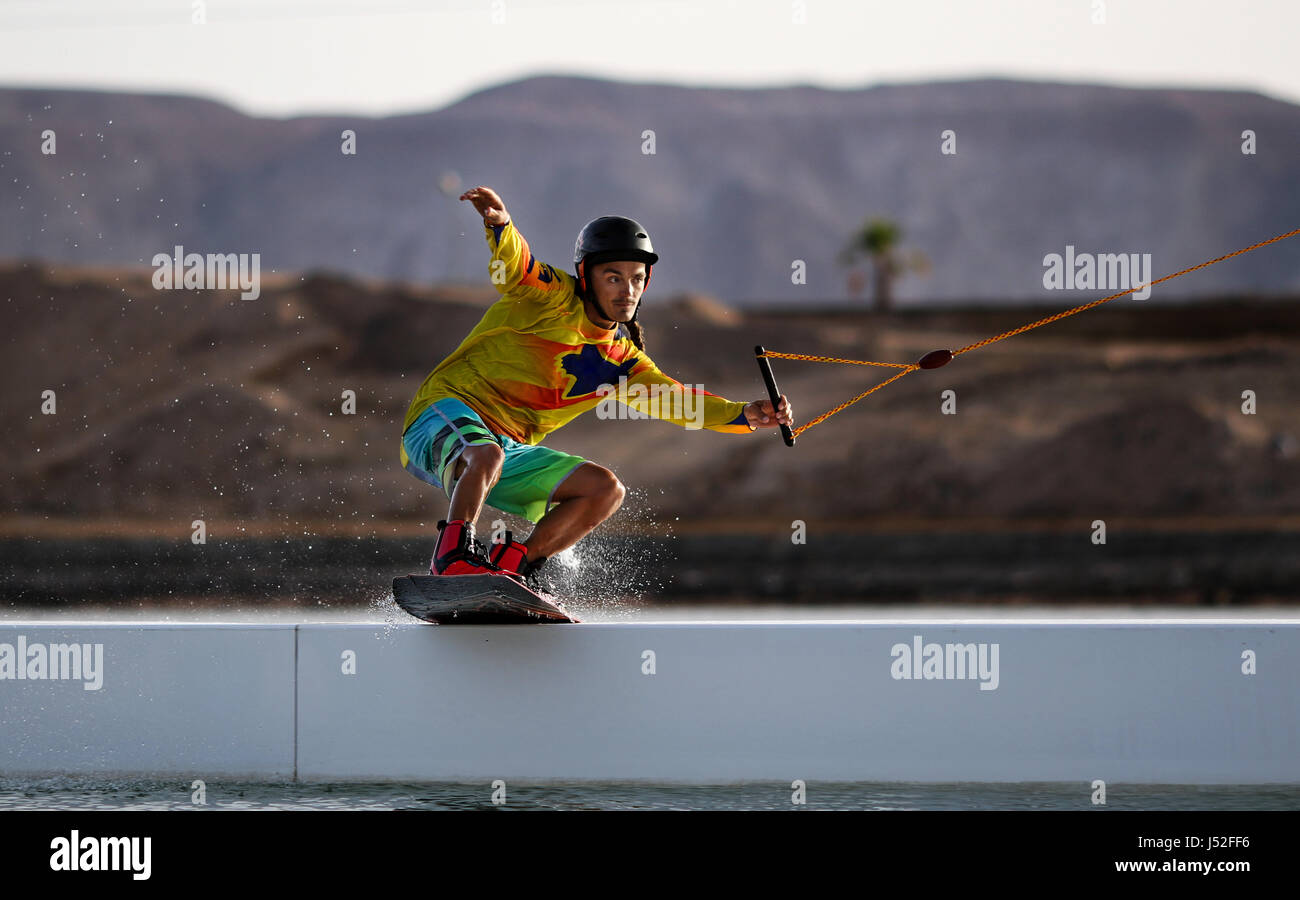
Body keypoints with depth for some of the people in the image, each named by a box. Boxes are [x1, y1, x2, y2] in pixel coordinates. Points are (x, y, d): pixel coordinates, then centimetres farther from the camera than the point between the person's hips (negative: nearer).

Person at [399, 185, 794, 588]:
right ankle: (452, 558, -31)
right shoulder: (554, 298, -6)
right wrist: (500, 225, -50)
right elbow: (514, 266, -26)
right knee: (486, 456, -39)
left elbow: (675, 397, 9)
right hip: (449, 408, -7)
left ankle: (511, 562, -8)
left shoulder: (621, 359, 15)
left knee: (605, 490, -5)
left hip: (508, 453, 7)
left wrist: (745, 415, -7)